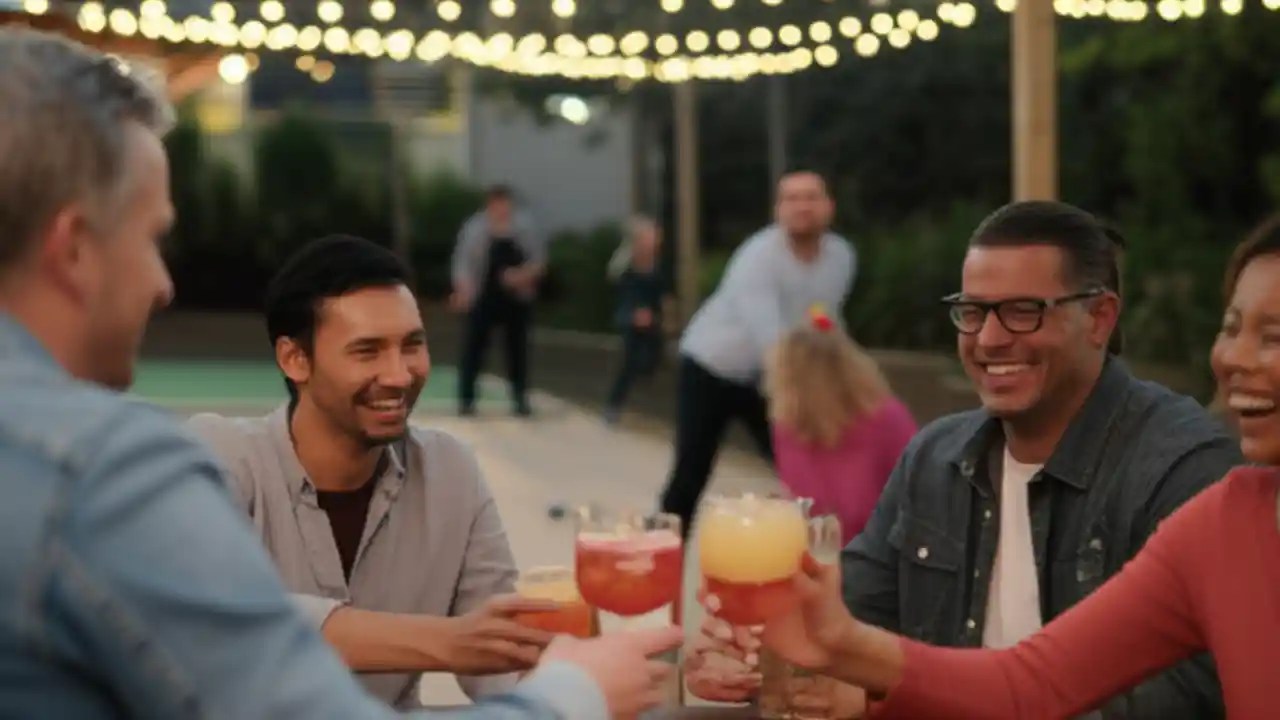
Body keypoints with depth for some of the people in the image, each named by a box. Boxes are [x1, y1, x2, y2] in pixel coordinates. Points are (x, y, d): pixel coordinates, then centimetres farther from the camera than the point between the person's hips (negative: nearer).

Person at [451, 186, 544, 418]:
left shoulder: (524, 227, -1)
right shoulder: (475, 228, -9)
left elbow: (539, 260, 4)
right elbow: (463, 262, -10)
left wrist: (523, 275, -16)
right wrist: (464, 289, -27)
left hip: (517, 299, 2)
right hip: (484, 298, -2)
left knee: (517, 348, 8)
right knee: (473, 346, -2)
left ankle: (521, 399, 17)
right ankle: (466, 398, 7)